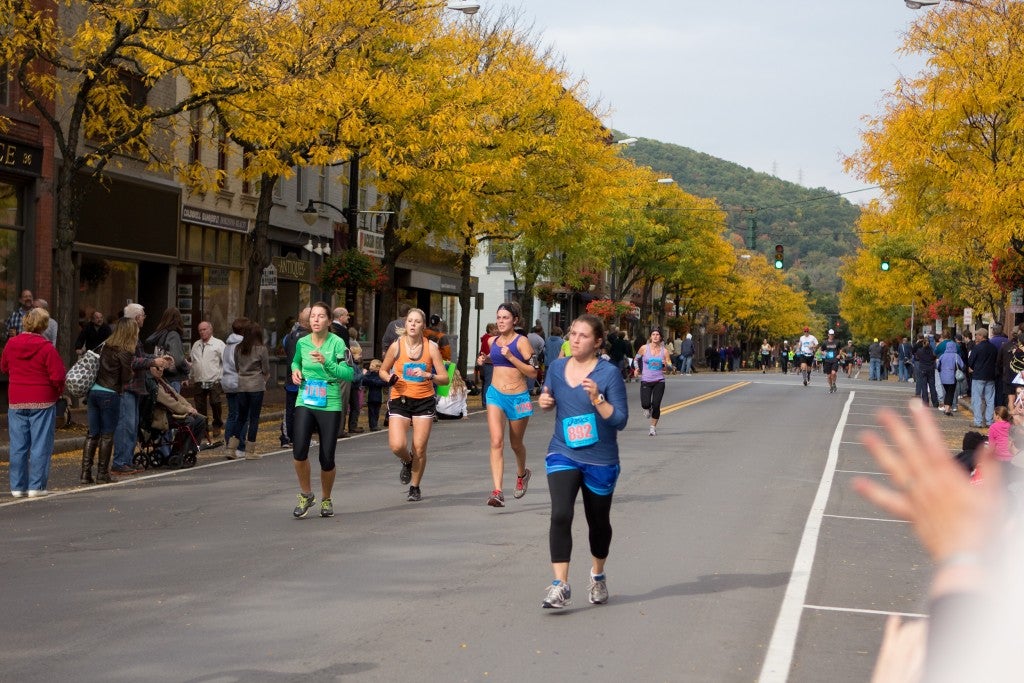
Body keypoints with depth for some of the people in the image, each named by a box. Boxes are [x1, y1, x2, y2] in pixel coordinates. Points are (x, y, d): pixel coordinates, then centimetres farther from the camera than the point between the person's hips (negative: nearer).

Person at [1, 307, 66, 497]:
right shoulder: (46, 347, -14)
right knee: (40, 445, 2)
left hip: (16, 401, 4)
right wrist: (58, 392, 3)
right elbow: (57, 376, -16)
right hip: (42, 402, -4)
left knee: (18, 446, 9)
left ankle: (17, 486, 12)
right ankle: (36, 486, 2)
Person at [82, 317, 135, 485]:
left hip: (94, 391, 7)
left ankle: (86, 473, 7)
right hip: (110, 394, -6)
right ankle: (102, 473, 6)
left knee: (92, 434, 9)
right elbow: (126, 379, -11)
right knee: (107, 435, 3)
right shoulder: (125, 352, -10)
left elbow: (102, 368, 14)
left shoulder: (106, 346, 11)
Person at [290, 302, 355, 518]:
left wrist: (325, 363, -26)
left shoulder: (337, 343, -7)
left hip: (330, 405, -2)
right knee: (299, 450, -17)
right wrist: (295, 371, 5)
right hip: (305, 403, 2)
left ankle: (326, 499, 28)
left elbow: (349, 374, -15)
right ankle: (306, 495, 7)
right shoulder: (302, 342, 5)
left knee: (327, 459, 1)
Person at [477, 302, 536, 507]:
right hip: (495, 394, 3)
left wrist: (511, 357, -22)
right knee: (496, 442, -14)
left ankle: (522, 474, 49)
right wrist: (485, 359, 8)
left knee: (515, 443, 16)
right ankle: (497, 492, -21)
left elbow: (533, 372, -14)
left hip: (518, 398, -3)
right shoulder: (492, 341, 7)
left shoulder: (521, 341, -10)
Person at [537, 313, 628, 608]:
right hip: (562, 454, 2)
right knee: (560, 515, -18)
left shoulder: (609, 373, -12)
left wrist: (597, 398, -29)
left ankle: (598, 576, 41)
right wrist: (545, 400, -4)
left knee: (598, 521, 16)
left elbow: (620, 420, -15)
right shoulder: (557, 367, 1)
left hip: (600, 460, -2)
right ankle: (560, 586, -18)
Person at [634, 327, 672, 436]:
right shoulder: (644, 348, -1)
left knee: (656, 405, -4)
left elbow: (669, 367, 4)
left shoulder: (664, 351, 1)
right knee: (645, 404, -14)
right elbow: (637, 358, 18)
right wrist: (637, 369, 11)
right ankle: (647, 409, 26)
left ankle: (653, 427, 13)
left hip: (659, 381, 1)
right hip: (646, 380, -1)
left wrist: (666, 365, -16)